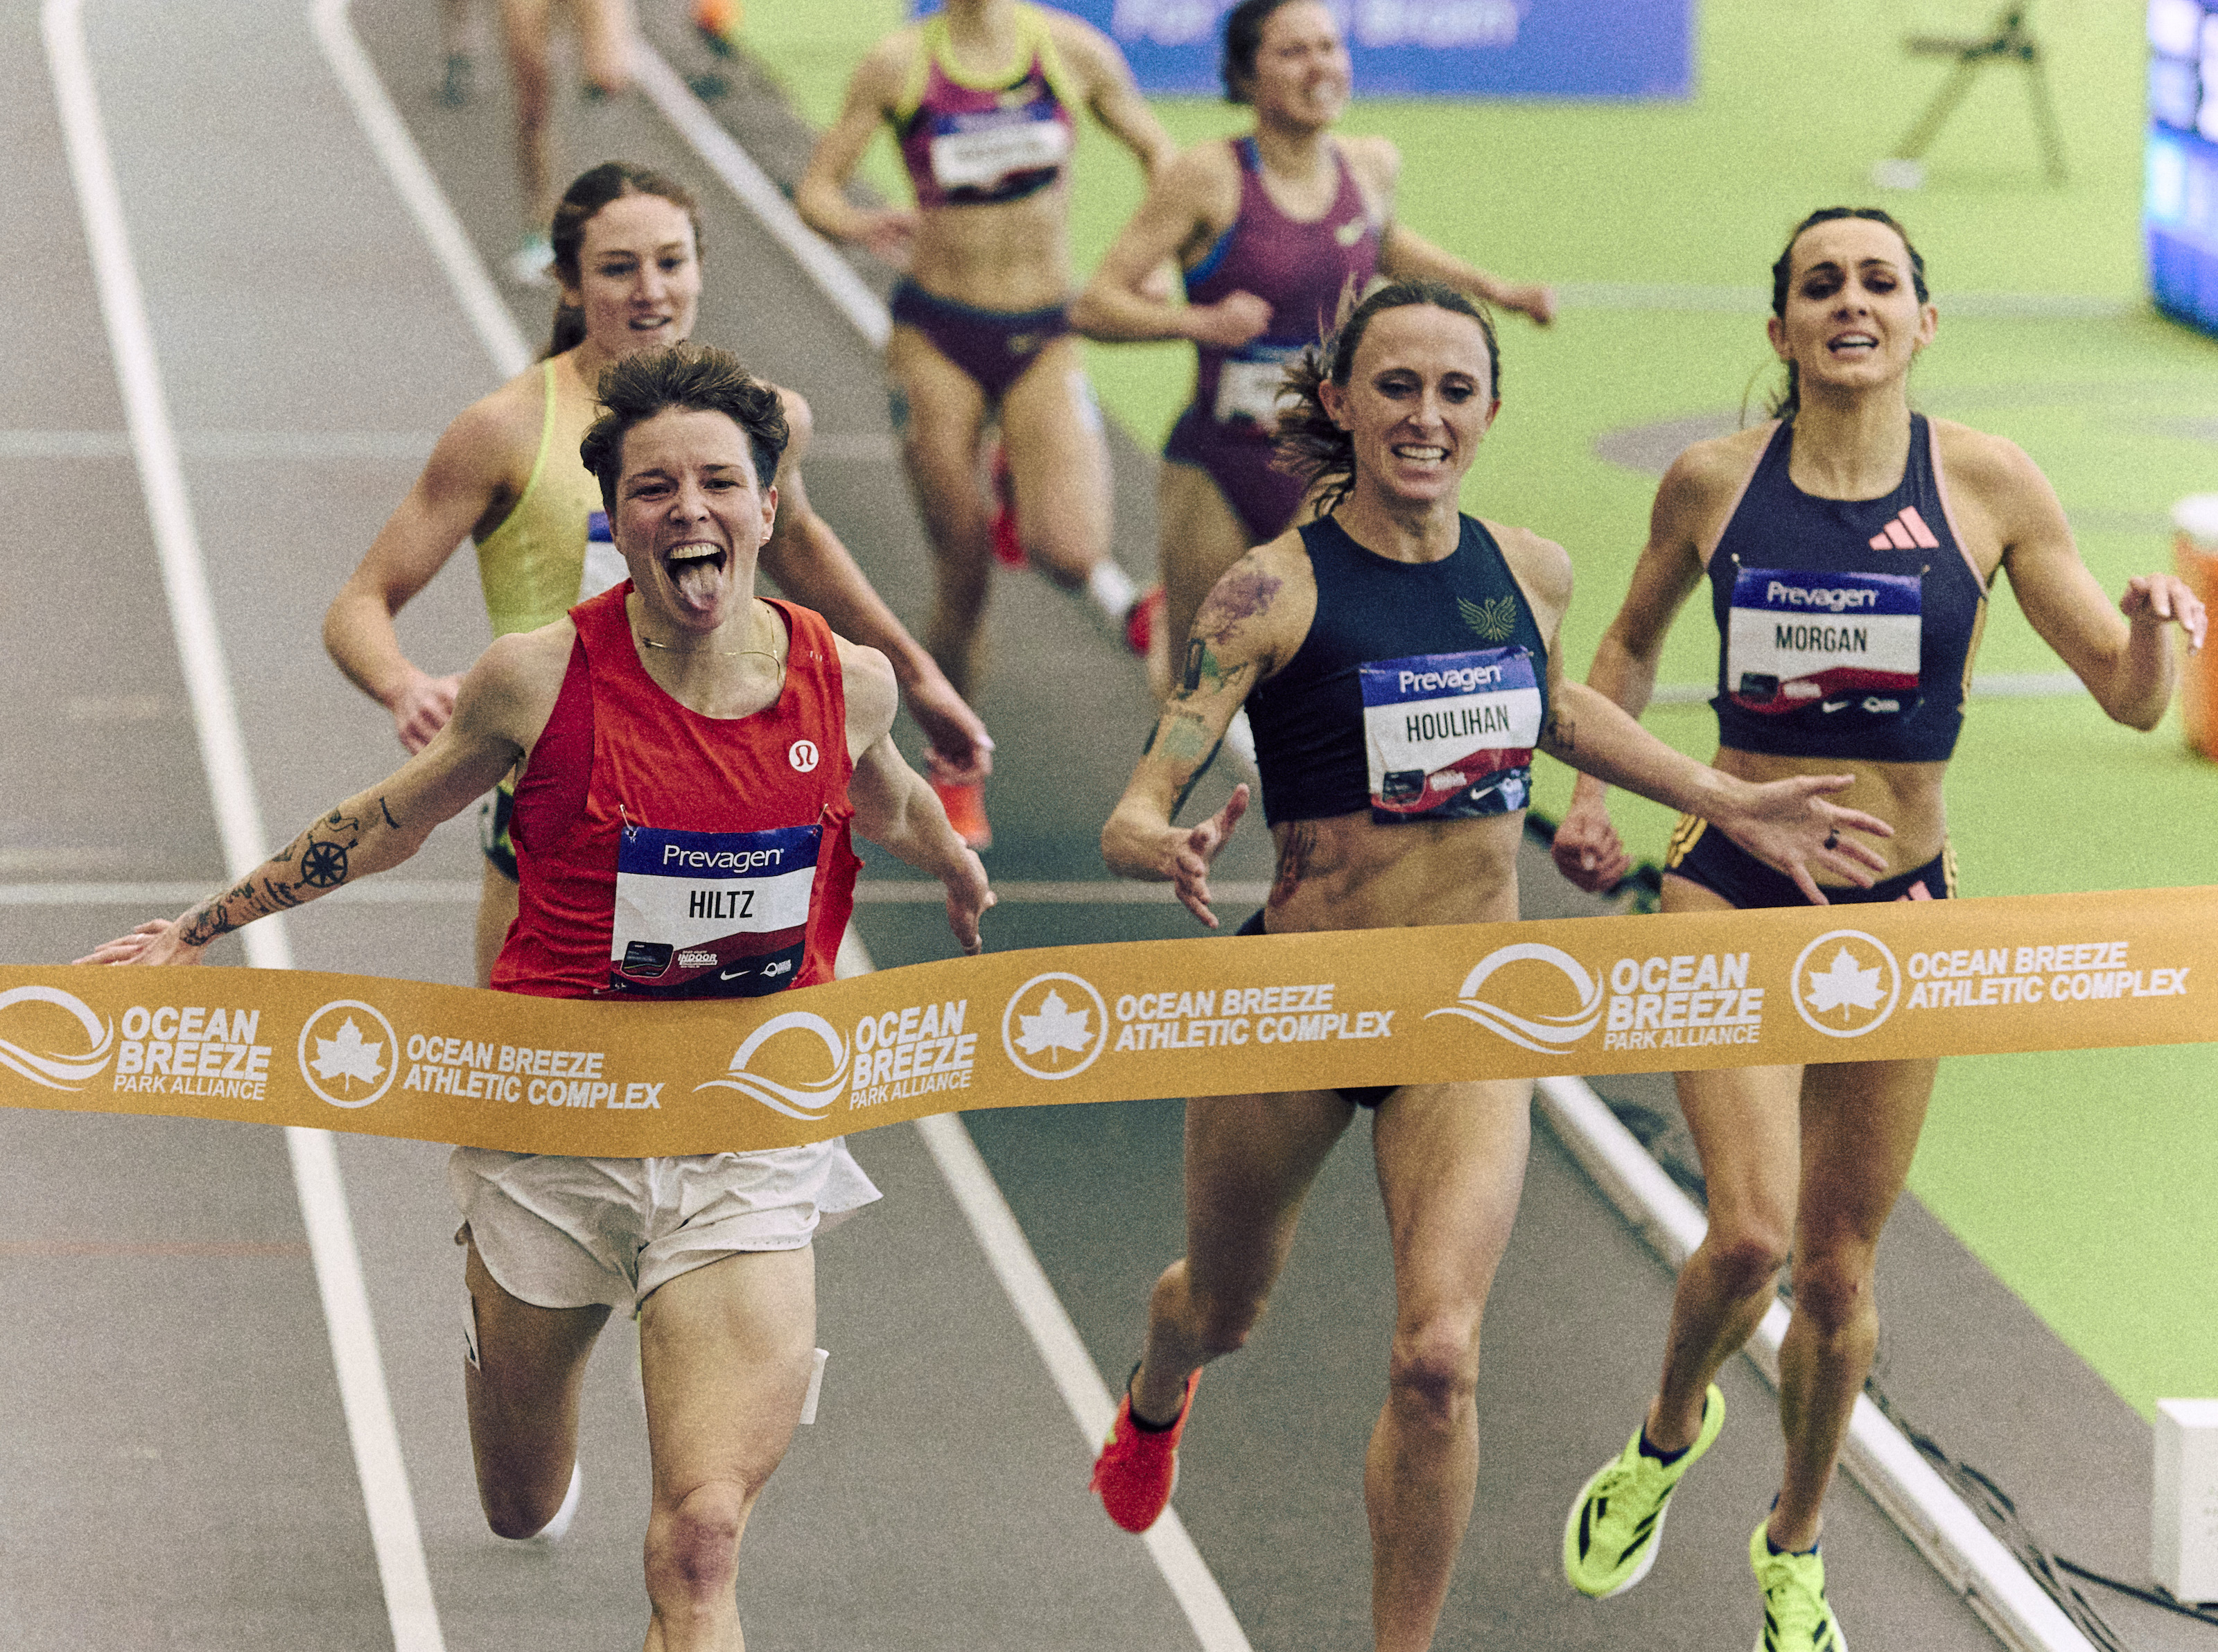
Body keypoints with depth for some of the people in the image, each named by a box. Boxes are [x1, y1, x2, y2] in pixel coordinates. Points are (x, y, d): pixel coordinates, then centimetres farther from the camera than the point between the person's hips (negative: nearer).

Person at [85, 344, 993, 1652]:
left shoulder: (845, 683, -7)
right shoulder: (542, 678, -13)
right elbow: (394, 822, 5)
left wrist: (965, 883, 39)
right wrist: (201, 931, 10)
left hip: (746, 1150, 0)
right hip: (558, 1132, 0)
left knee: (701, 1545, -21)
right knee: (527, 1510, 22)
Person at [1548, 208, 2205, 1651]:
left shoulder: (1988, 486, -6)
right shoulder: (1713, 484, -4)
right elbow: (1634, 640, 16)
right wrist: (1590, 792, 2)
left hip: (1895, 907, 1)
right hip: (1730, 892, -1)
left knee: (1839, 1268, 9)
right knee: (1750, 1232, -16)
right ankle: (1673, 1426, 19)